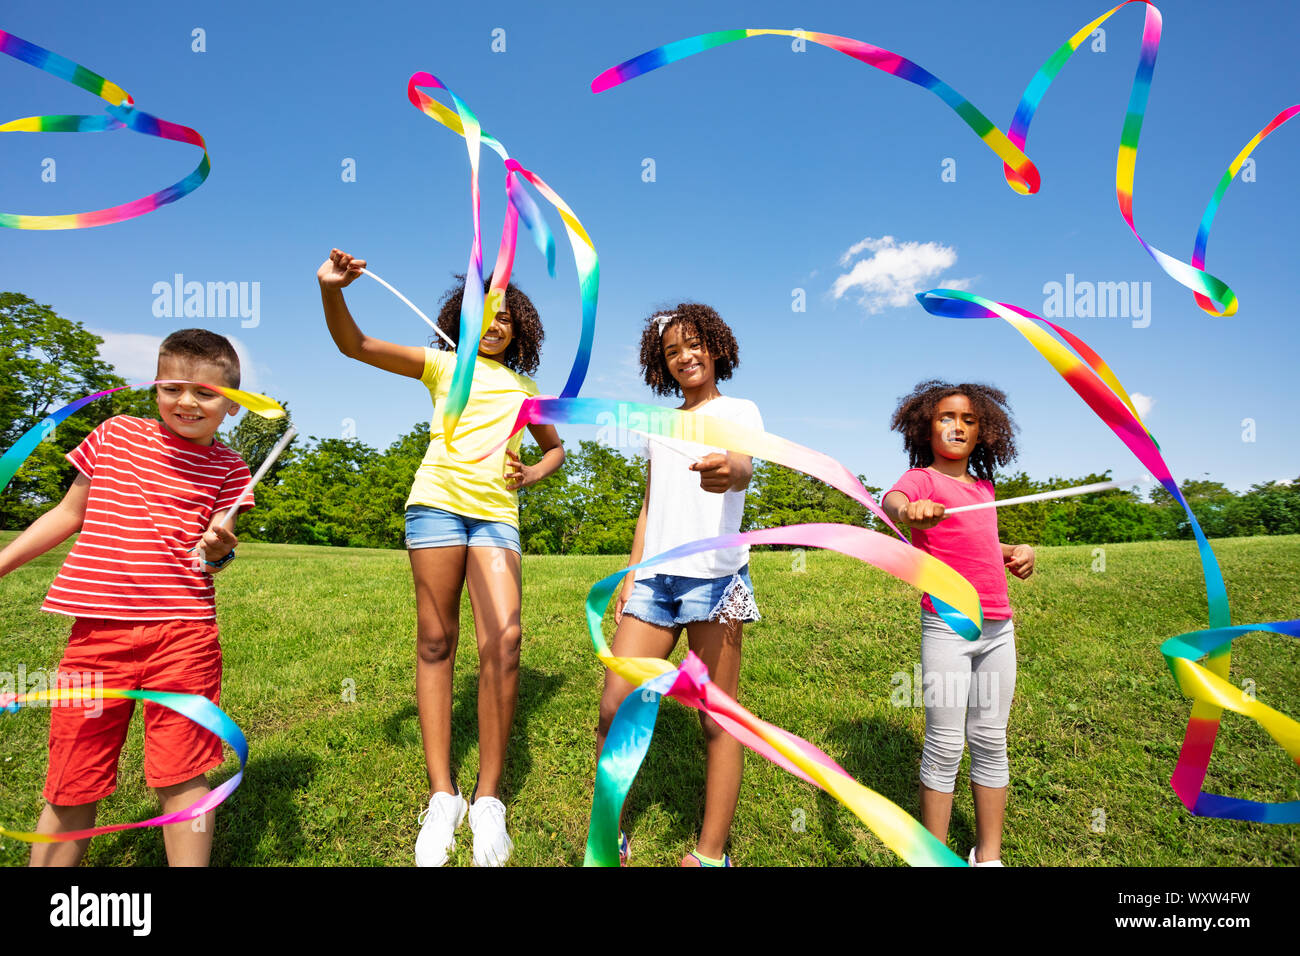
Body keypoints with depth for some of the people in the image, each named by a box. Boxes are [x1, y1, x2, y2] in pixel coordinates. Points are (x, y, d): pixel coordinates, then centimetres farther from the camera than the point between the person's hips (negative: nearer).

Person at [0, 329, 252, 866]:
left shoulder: (227, 469, 4)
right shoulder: (116, 434, 9)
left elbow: (207, 561, 0)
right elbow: (69, 513, 20)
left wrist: (218, 551, -23)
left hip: (183, 633, -2)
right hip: (98, 627, 2)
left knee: (181, 777, 2)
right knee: (71, 786, 8)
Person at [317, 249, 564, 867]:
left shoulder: (524, 386, 25)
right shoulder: (443, 365, 17)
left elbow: (555, 449, 35)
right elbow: (353, 344, 9)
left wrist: (530, 476, 14)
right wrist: (331, 291, -9)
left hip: (497, 513, 1)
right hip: (438, 501, -1)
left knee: (503, 638, -15)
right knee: (435, 642, -2)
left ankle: (488, 799, -4)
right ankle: (442, 797, 7)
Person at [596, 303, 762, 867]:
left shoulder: (739, 410, 6)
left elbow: (746, 464, -17)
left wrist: (731, 470, -41)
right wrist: (632, 572, 13)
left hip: (715, 574, -4)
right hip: (655, 578, 5)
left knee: (719, 718, 0)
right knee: (614, 707, -1)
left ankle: (710, 855, 12)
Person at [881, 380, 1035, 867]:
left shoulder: (984, 487, 16)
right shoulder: (923, 478, -3)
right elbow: (890, 501, -27)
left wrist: (1018, 551, 9)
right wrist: (909, 510, -51)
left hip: (998, 629, 6)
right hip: (947, 627, -6)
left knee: (991, 742, 12)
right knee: (945, 746, 0)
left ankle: (988, 854, 26)